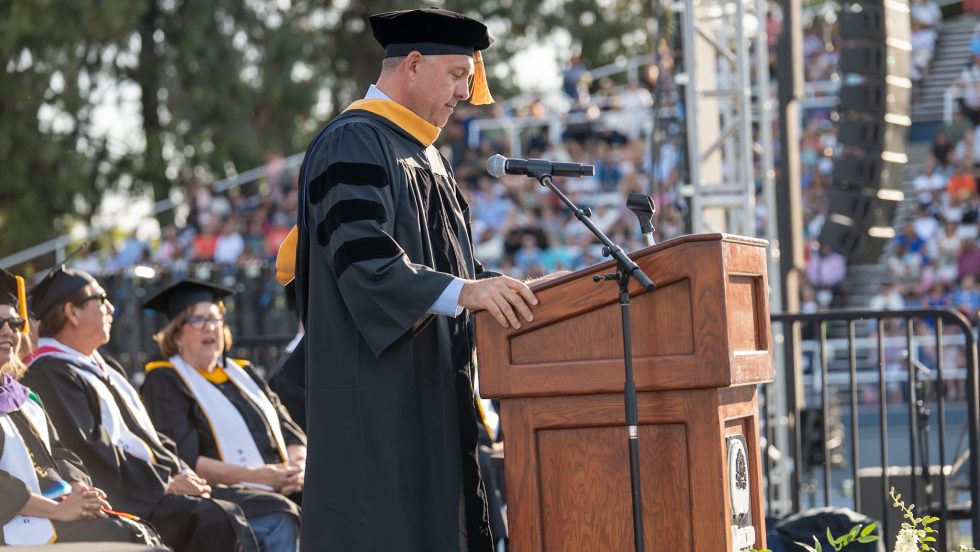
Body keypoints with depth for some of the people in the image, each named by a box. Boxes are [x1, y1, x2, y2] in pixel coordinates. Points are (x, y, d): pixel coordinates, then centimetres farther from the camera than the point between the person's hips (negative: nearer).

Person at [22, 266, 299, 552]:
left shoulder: (107, 369, 25)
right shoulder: (48, 376, -6)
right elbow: (88, 451, -16)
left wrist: (185, 476, 5)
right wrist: (165, 485, -14)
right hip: (127, 500, -10)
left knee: (278, 514, -5)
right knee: (220, 519, -32)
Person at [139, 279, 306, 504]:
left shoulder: (242, 373, 25)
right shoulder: (164, 382, 5)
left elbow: (290, 432, 18)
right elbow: (183, 460, -9)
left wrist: (297, 467, -6)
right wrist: (255, 476, -18)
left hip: (283, 490, 6)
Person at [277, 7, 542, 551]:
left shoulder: (425, 154, 20)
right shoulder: (353, 142, -11)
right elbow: (363, 258, -23)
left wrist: (500, 289, 5)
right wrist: (461, 292, -34)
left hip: (431, 386, 10)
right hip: (378, 388, -10)